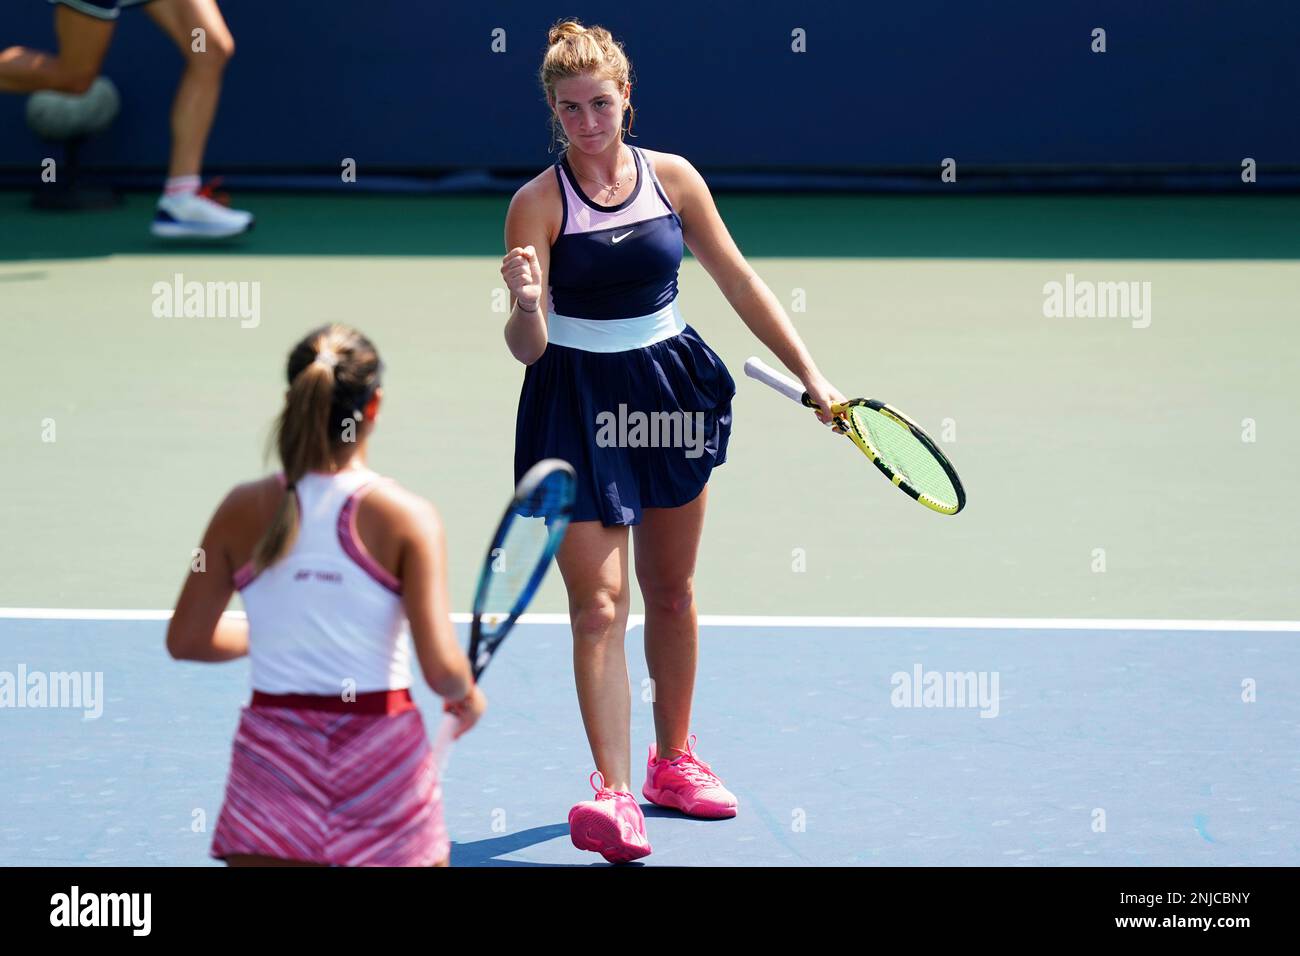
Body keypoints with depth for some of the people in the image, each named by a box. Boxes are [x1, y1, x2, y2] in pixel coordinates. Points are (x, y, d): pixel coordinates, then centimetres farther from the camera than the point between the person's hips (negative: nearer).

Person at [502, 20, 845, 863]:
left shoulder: (672, 178, -1)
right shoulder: (539, 203, -11)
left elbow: (739, 282, 7)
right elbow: (527, 349, -14)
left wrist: (810, 373, 5)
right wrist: (526, 304, -36)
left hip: (669, 386, 4)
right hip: (579, 404, -4)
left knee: (672, 593, 15)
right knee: (600, 604, -11)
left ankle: (673, 760, 32)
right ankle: (613, 793, -17)